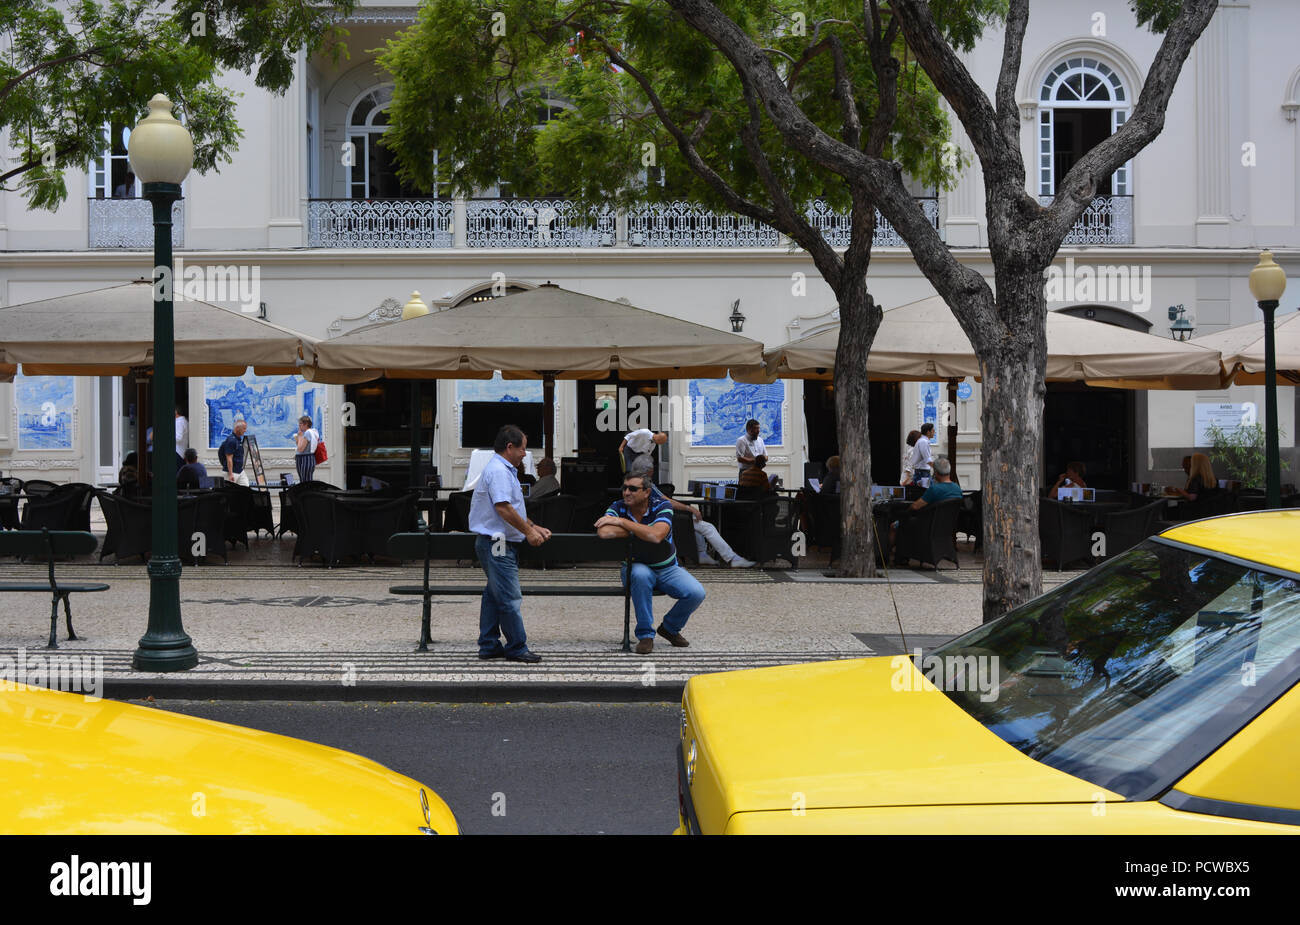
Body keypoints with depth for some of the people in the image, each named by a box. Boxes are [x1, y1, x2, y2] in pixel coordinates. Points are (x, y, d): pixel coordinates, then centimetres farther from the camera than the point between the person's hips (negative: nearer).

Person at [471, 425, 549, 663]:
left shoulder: (505, 470, 19)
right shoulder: (498, 471, -16)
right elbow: (503, 508, -24)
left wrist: (534, 527, 19)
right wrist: (528, 531, -18)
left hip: (498, 544, 11)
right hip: (497, 543, -11)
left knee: (494, 595, 14)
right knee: (510, 597, -7)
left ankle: (489, 645, 19)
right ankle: (516, 648, -2)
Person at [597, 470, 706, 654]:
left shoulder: (662, 506, -14)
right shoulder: (617, 508, -9)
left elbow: (656, 536, -33)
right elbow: (605, 533, -31)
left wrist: (622, 522, -28)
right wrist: (641, 531, -22)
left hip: (668, 569, 1)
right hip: (636, 568, -1)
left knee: (696, 593, -24)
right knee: (640, 574, -38)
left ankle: (670, 628, 9)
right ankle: (645, 635, -22)